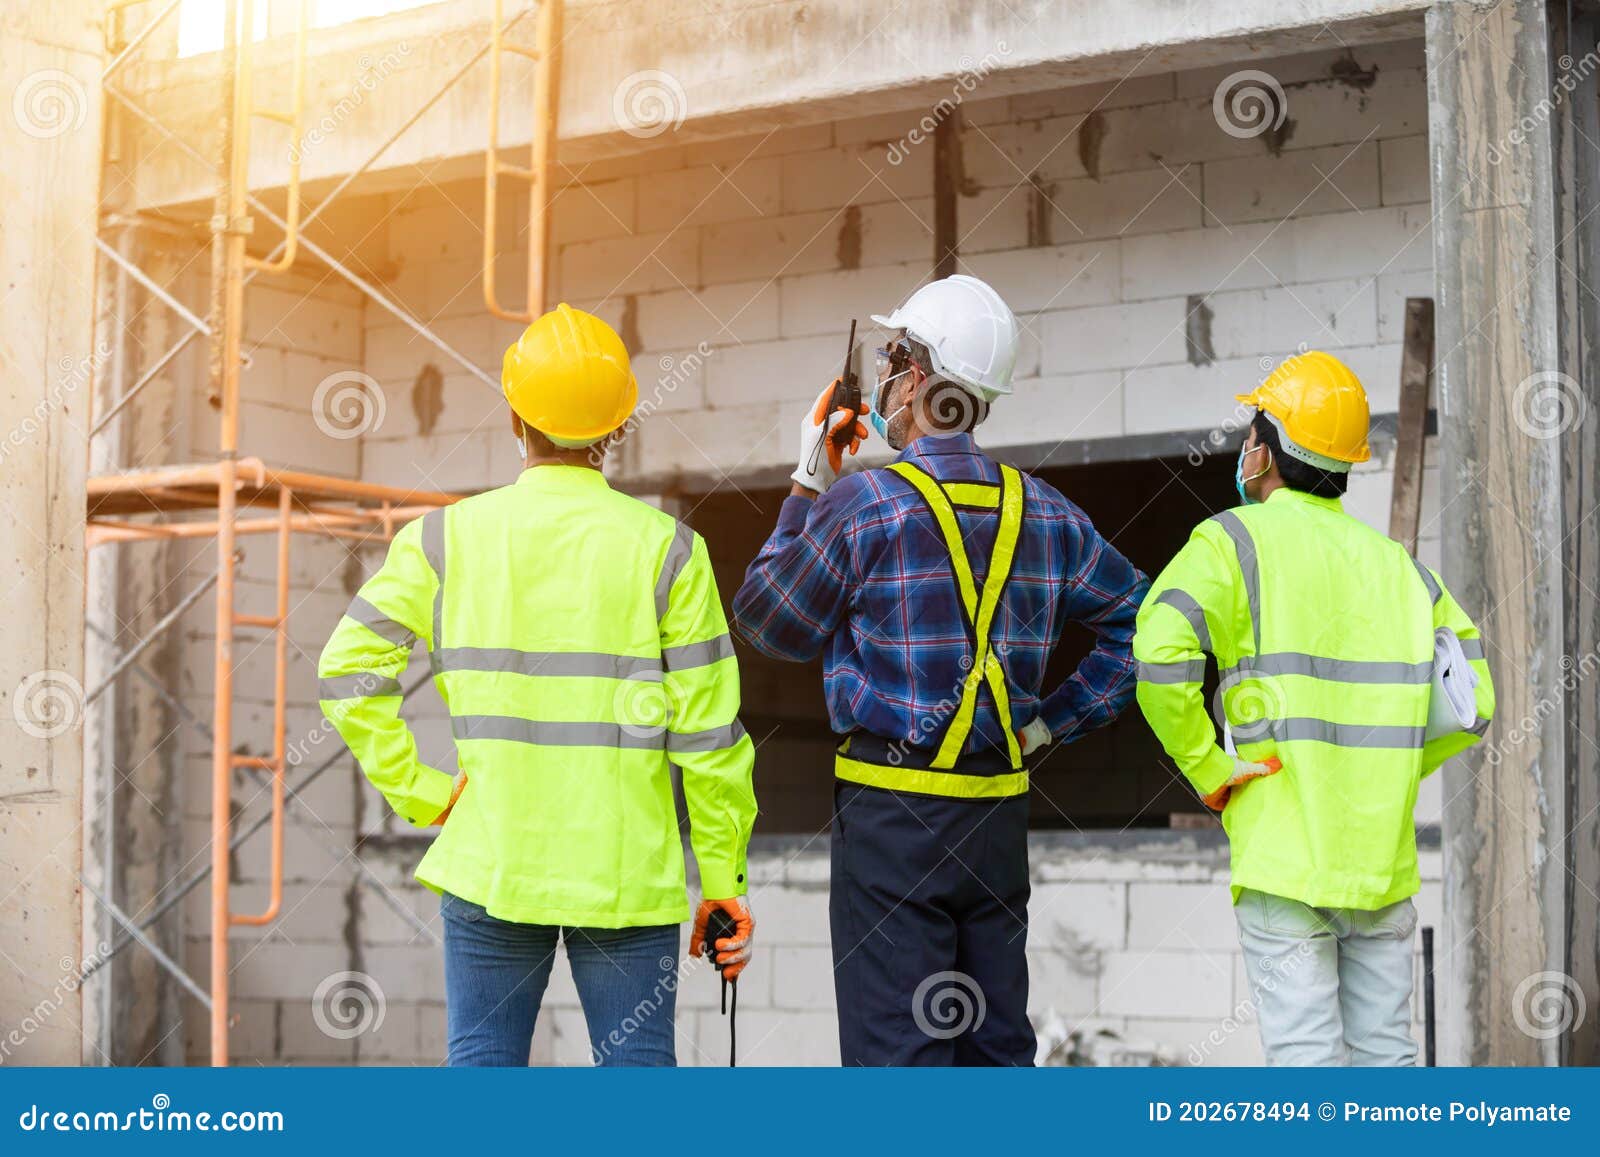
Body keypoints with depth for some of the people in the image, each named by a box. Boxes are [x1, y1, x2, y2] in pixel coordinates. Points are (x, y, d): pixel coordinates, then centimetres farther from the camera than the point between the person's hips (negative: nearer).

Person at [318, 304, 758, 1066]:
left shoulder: (448, 538, 0)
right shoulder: (664, 547, -5)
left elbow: (349, 668, -4)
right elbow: (708, 732, -5)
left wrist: (419, 791, 1)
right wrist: (722, 880, 2)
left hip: (490, 860, 1)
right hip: (626, 867, -1)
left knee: (482, 1063, 10)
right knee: (636, 1069, 6)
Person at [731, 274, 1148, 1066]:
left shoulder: (862, 504, -10)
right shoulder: (1041, 511, 8)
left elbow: (766, 624, 2)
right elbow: (1137, 619, 14)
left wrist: (806, 489, 8)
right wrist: (1054, 719, 13)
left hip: (893, 810, -6)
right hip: (1000, 812, 6)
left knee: (895, 1051, -2)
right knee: (997, 1044, 13)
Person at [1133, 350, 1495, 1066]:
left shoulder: (1236, 541, -3)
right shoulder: (1397, 563, 13)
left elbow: (1162, 656, -20)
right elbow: (1474, 702, 10)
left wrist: (1206, 769, -8)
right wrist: (1378, 776, 14)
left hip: (1284, 853, -5)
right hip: (1383, 854, 5)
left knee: (1303, 1057, -3)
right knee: (1384, 1053, 11)